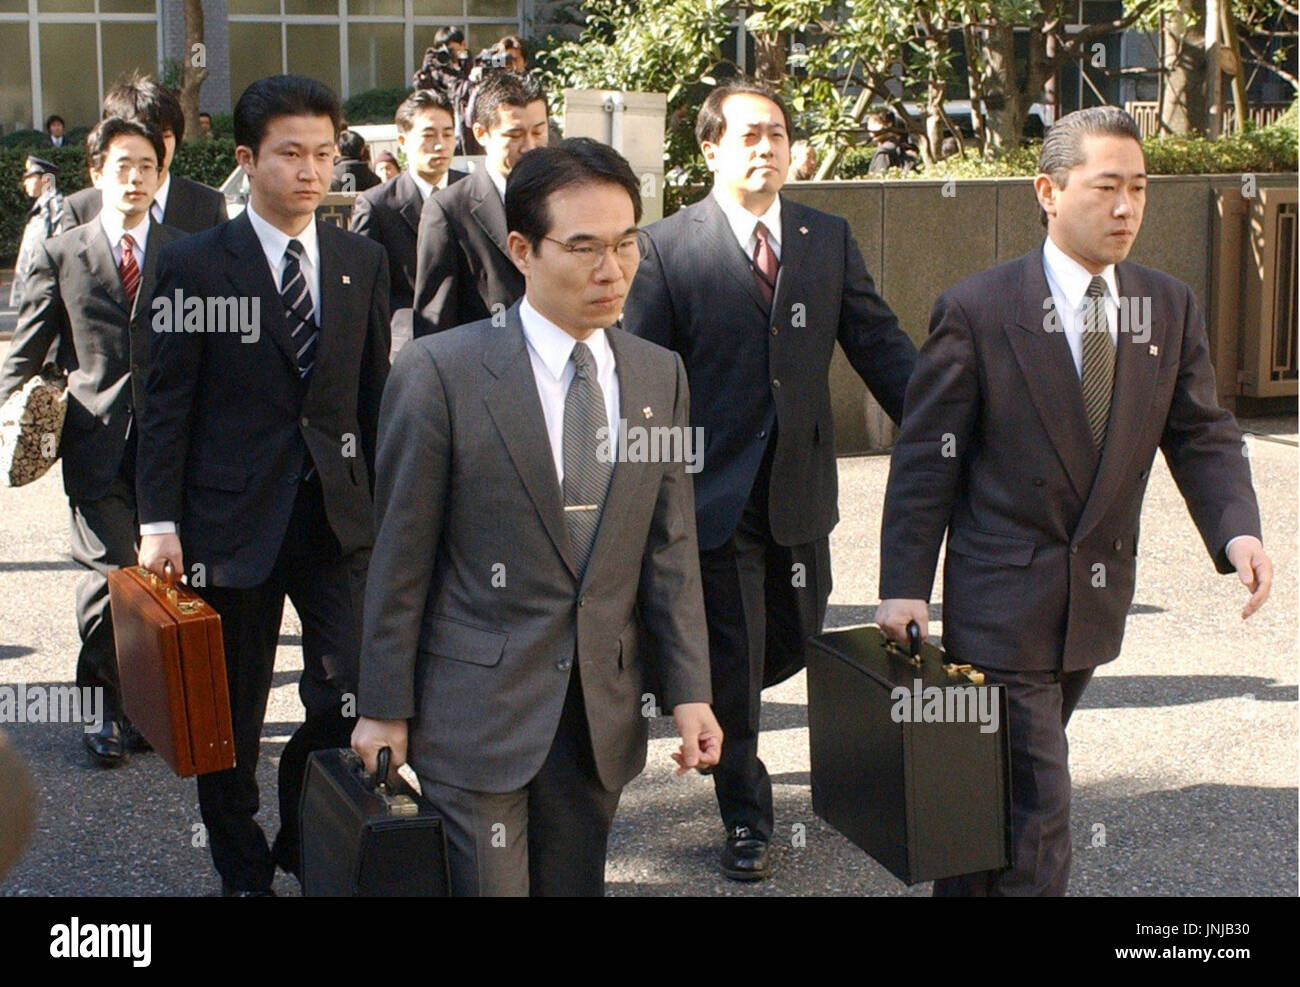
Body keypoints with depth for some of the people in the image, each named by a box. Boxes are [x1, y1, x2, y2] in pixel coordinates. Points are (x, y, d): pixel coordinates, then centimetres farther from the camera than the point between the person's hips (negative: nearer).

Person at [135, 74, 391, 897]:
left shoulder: (364, 261, 7)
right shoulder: (195, 264, -3)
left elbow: (375, 392, 10)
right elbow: (168, 403, -3)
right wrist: (160, 520, -8)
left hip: (341, 518, 2)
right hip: (234, 517, -2)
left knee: (352, 697, -2)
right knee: (232, 713, 10)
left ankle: (308, 844, 23)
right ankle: (243, 867, 29)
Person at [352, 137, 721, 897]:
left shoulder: (660, 376, 5)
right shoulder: (441, 372, -10)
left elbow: (670, 548, 7)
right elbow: (400, 557, -7)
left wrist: (688, 691, 2)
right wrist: (385, 709, -4)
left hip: (602, 714, 4)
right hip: (476, 711, -4)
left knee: (576, 884, 13)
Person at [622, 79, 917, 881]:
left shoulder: (829, 240, 6)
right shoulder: (669, 246, -5)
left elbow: (881, 347, 3)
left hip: (801, 485, 4)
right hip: (717, 486, -4)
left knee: (797, 641, 14)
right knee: (733, 661, 5)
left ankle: (713, 705, 47)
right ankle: (746, 819, 24)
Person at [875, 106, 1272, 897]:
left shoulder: (1171, 309, 3)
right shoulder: (977, 311, -10)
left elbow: (1201, 436, 3)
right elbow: (927, 458, -8)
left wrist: (1236, 528, -16)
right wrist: (905, 584, -12)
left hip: (1097, 597, 5)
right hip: (1003, 600, -5)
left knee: (1010, 779, 21)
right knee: (1037, 806, -5)